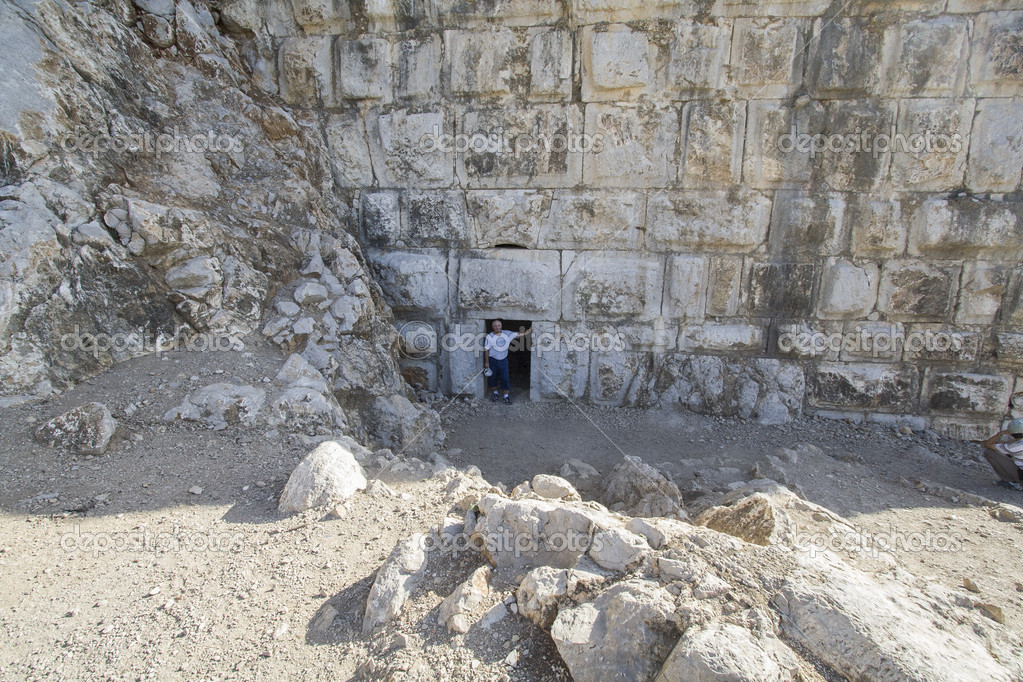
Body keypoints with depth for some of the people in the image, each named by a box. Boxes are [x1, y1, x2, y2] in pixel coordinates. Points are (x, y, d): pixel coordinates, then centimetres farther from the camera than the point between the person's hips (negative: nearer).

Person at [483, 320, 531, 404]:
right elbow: (486, 350, -8)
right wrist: (486, 362, -8)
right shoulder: (490, 337, -12)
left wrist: (529, 331, -15)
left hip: (503, 359, 1)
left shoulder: (507, 334, -5)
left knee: (505, 378, -1)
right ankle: (495, 393, 32)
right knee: (493, 377, 10)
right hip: (492, 360, -1)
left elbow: (520, 334, -2)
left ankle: (506, 396, 10)